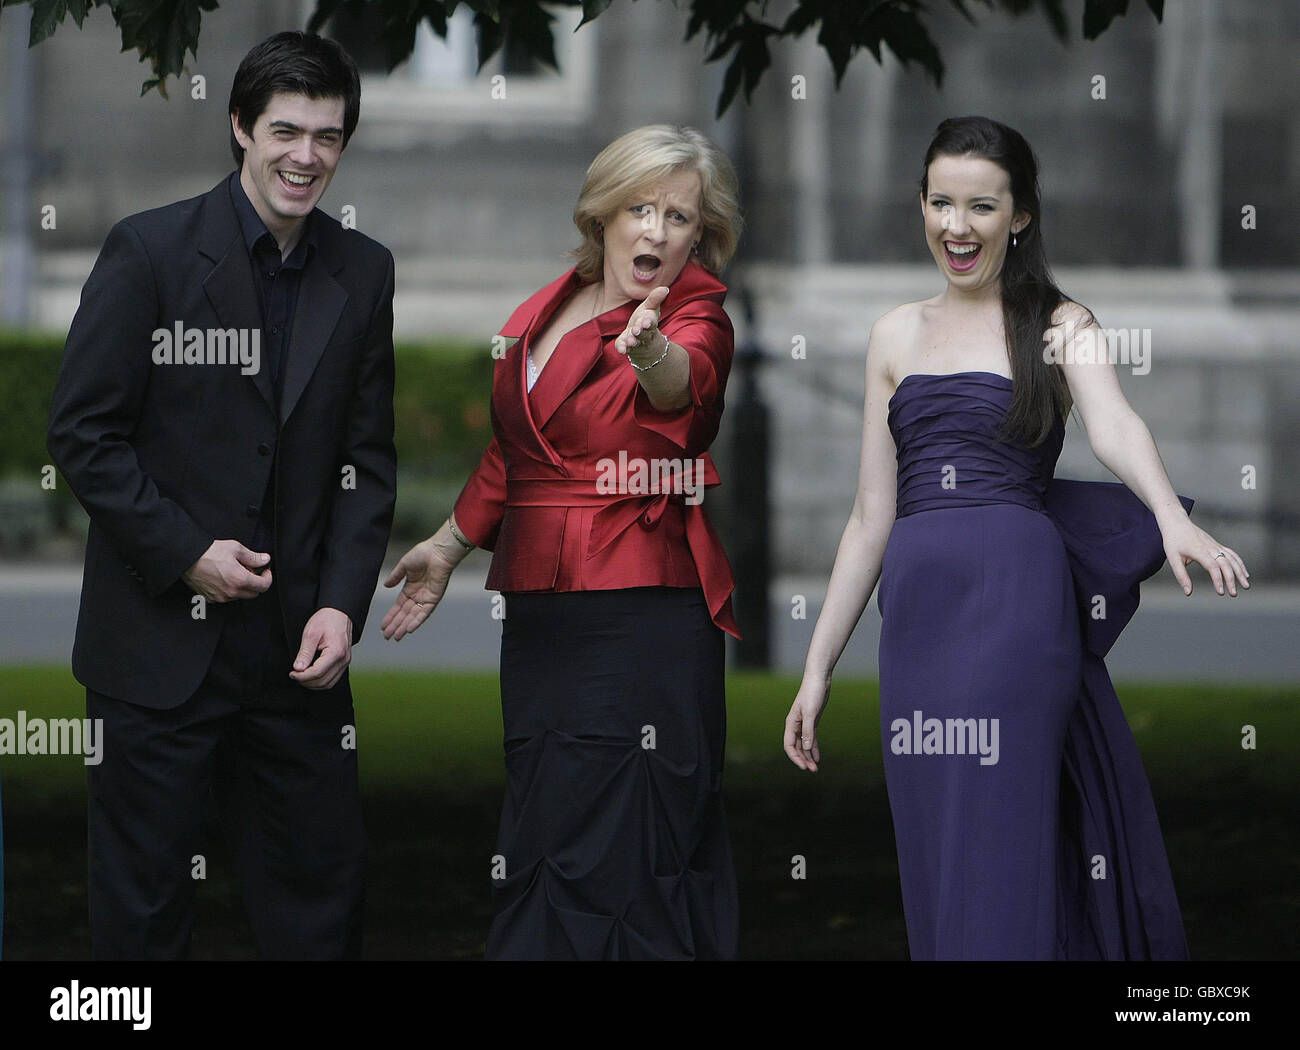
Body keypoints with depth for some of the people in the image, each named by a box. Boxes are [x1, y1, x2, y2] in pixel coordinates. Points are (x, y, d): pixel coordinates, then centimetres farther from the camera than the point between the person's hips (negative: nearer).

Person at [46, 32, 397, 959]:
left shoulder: (362, 273, 6)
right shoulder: (150, 250, -7)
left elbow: (368, 457, 7)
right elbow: (83, 431, -7)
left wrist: (343, 603, -5)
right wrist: (184, 552, -13)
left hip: (297, 644, 4)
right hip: (161, 634, -3)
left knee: (321, 886, 8)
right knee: (144, 899, 5)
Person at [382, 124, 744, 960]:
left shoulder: (697, 319, -8)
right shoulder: (550, 310, 11)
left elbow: (685, 380, -32)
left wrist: (653, 351, -54)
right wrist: (450, 545, 29)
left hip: (643, 616, -7)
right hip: (538, 610, 7)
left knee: (617, 858, -8)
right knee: (543, 847, 12)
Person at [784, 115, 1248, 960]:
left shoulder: (1059, 327, 5)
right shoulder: (899, 336, 17)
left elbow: (1115, 426, -16)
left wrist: (1174, 520, -36)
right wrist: (819, 667, 14)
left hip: (1015, 597, -5)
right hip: (917, 610, 5)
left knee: (994, 852, -13)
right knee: (932, 856, 3)